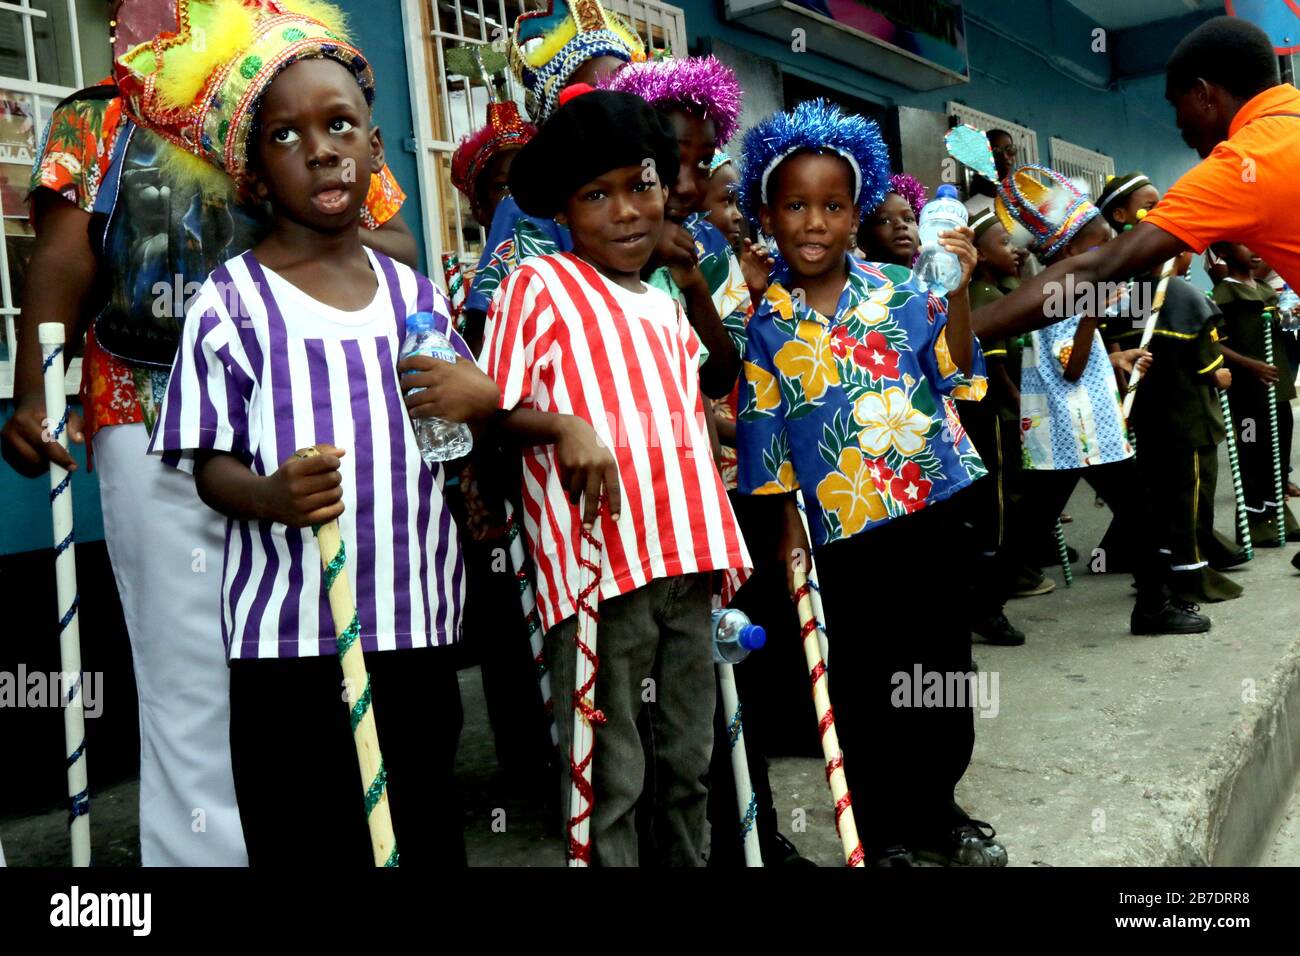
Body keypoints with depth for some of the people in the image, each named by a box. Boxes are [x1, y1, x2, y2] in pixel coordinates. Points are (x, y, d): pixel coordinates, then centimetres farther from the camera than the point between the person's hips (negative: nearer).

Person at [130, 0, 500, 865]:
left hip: (416, 618, 4)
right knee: (305, 840, 5)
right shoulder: (231, 301, -4)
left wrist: (484, 402, -6)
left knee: (431, 835, 14)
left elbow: (461, 432, 17)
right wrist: (269, 495, -24)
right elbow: (210, 463, -3)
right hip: (289, 637, -4)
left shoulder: (413, 292, 9)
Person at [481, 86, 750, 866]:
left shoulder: (667, 306, 18)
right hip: (598, 562, -6)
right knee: (612, 778, -1)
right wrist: (563, 427, -24)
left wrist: (721, 541, 19)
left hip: (687, 564, 7)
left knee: (689, 758, 16)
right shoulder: (539, 285, -2)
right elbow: (498, 409, -6)